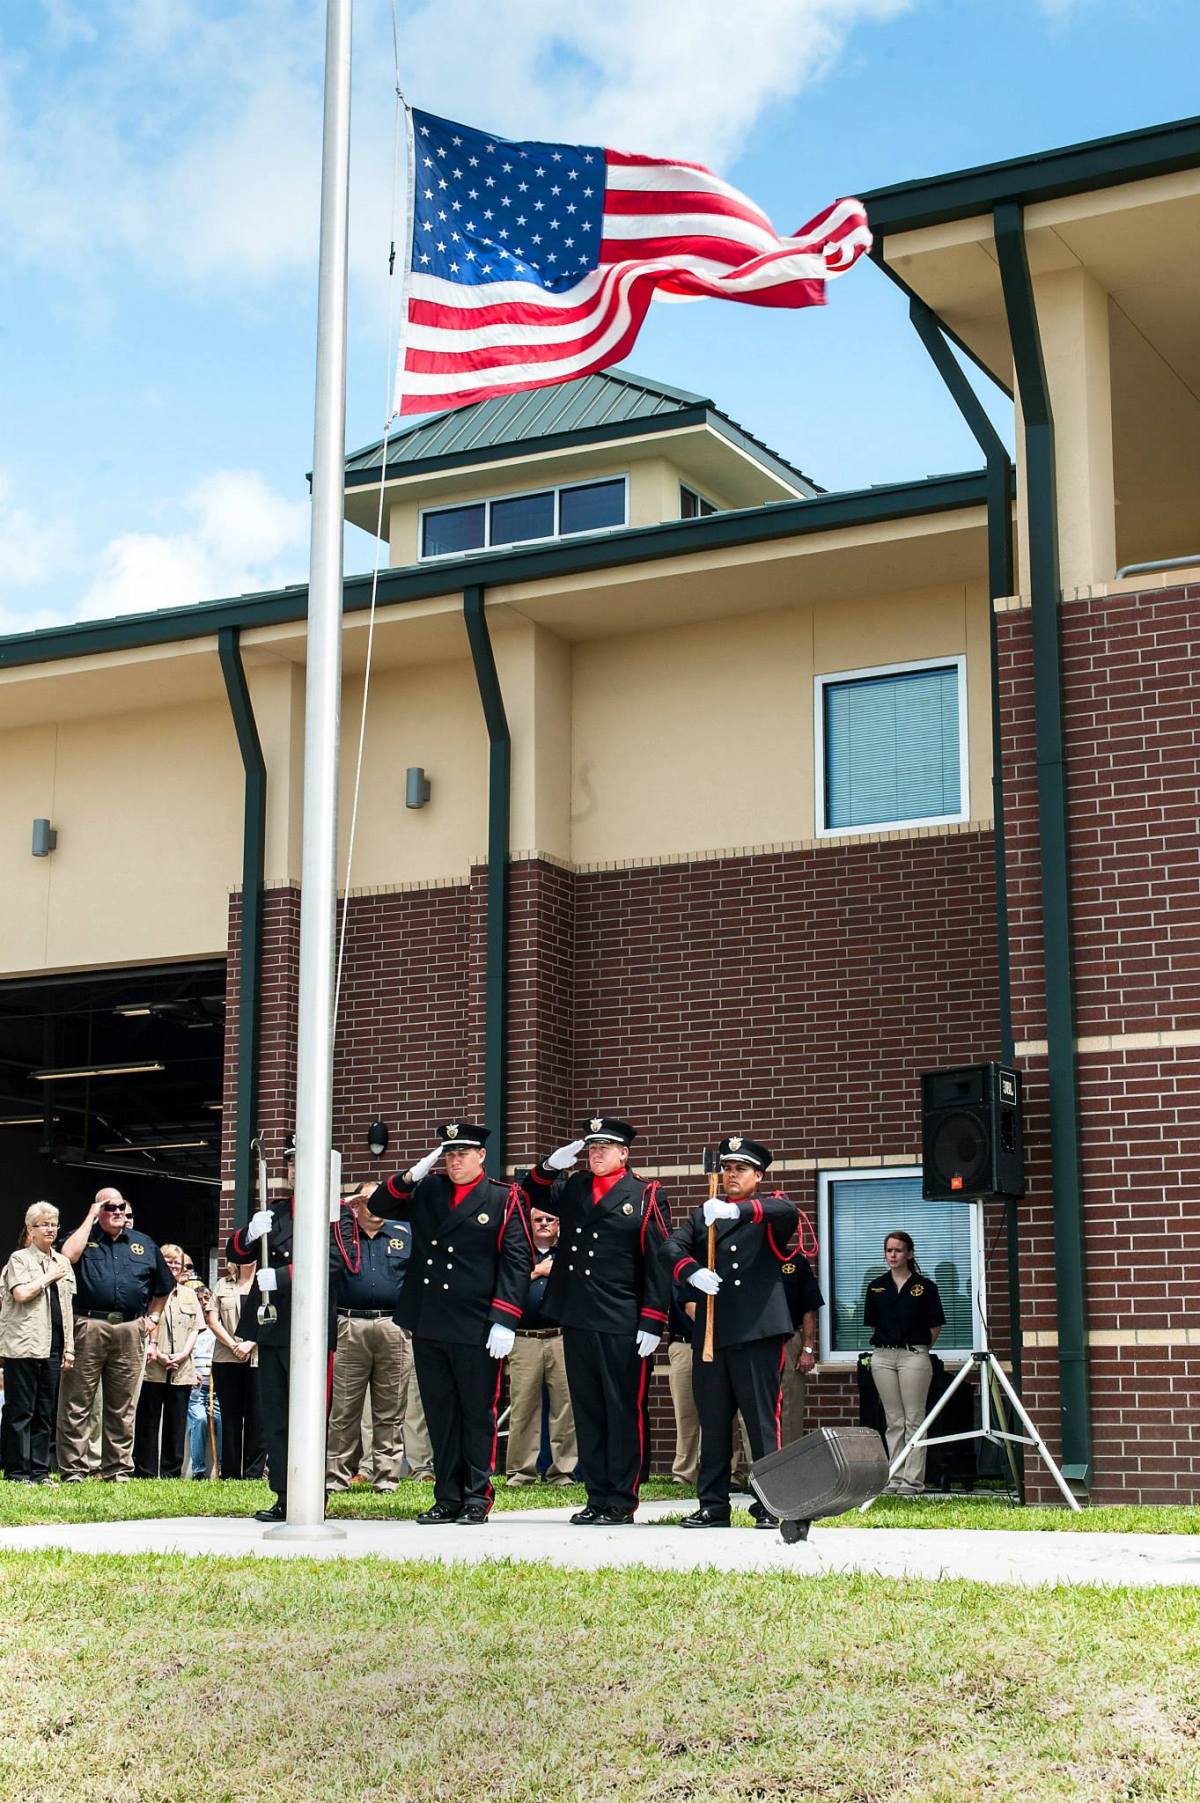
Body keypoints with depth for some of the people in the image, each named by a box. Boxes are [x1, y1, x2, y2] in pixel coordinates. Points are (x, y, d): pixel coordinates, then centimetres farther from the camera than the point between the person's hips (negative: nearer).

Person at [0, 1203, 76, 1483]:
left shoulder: (63, 1263, 18)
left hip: (52, 1347, 6)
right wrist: (49, 1278, -6)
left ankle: (39, 1471, 10)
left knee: (46, 1411, 6)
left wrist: (69, 1346, 12)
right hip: (23, 1344, -6)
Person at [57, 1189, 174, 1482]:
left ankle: (118, 1470, 12)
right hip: (88, 1327, -3)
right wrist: (90, 1218, -6)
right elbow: (68, 1256, -16)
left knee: (122, 1407, 7)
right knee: (77, 1404, -5)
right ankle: (72, 1471, -2)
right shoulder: (83, 1237, 8)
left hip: (130, 1331, 3)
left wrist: (153, 1317, 14)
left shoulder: (144, 1244, 19)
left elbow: (163, 1287, 28)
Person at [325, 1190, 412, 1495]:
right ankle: (335, 1476, 3)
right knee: (343, 1410, -2)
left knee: (390, 1412, 3)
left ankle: (386, 1476, 7)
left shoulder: (405, 1234, 15)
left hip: (394, 1330, 1)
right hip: (349, 1329, -1)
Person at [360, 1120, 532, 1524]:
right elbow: (378, 1204, 14)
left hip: (477, 1328, -5)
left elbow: (516, 1262, -6)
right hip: (428, 1324, 5)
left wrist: (504, 1320, -13)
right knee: (439, 1414, 9)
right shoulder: (426, 1190, 13)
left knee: (477, 1414, 2)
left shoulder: (504, 1199, -1)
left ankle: (477, 1497, 10)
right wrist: (410, 1176, -3)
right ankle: (448, 1498, 15)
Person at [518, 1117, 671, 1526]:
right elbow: (531, 1194, 25)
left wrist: (652, 1323, -11)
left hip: (624, 1325, -5)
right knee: (587, 1413, 9)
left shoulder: (646, 1197, -1)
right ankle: (596, 1499, 16)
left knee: (624, 1413, -1)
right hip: (577, 1321, 5)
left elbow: (658, 1264, -4)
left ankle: (621, 1502, 4)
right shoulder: (572, 1189, 14)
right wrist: (552, 1165, 3)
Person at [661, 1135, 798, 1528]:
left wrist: (738, 1210, -32)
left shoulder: (771, 1211, 8)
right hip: (710, 1333, 4)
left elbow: (789, 1212, -17)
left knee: (764, 1420, -4)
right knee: (712, 1423, 8)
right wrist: (691, 1271, -17)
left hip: (759, 1332, -4)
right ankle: (713, 1506, 14)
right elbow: (672, 1248, 5)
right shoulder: (703, 1215, 19)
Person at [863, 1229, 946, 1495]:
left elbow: (935, 1326, 4)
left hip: (914, 1355, -3)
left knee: (914, 1420, -3)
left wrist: (919, 1348, 3)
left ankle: (913, 1480, -2)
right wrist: (885, 1344, 7)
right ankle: (896, 1477, 9)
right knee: (893, 1421, 6)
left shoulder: (924, 1286, 1)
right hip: (883, 1356, 3)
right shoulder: (876, 1287, 10)